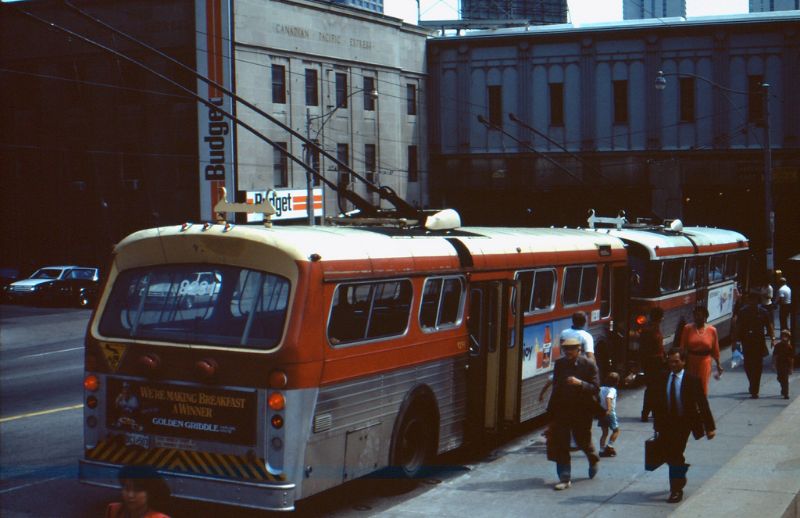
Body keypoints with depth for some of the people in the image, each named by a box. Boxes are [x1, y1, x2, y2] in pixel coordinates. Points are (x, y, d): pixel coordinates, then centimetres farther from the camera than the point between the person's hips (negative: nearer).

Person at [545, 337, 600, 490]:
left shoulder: (589, 365, -8)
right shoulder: (559, 364, 4)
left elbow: (595, 388, -12)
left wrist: (580, 383, -29)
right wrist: (551, 409, 11)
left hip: (582, 410, -3)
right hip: (561, 409, 3)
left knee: (583, 440, 10)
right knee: (559, 444, -3)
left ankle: (594, 460, 44)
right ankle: (565, 478, 2)